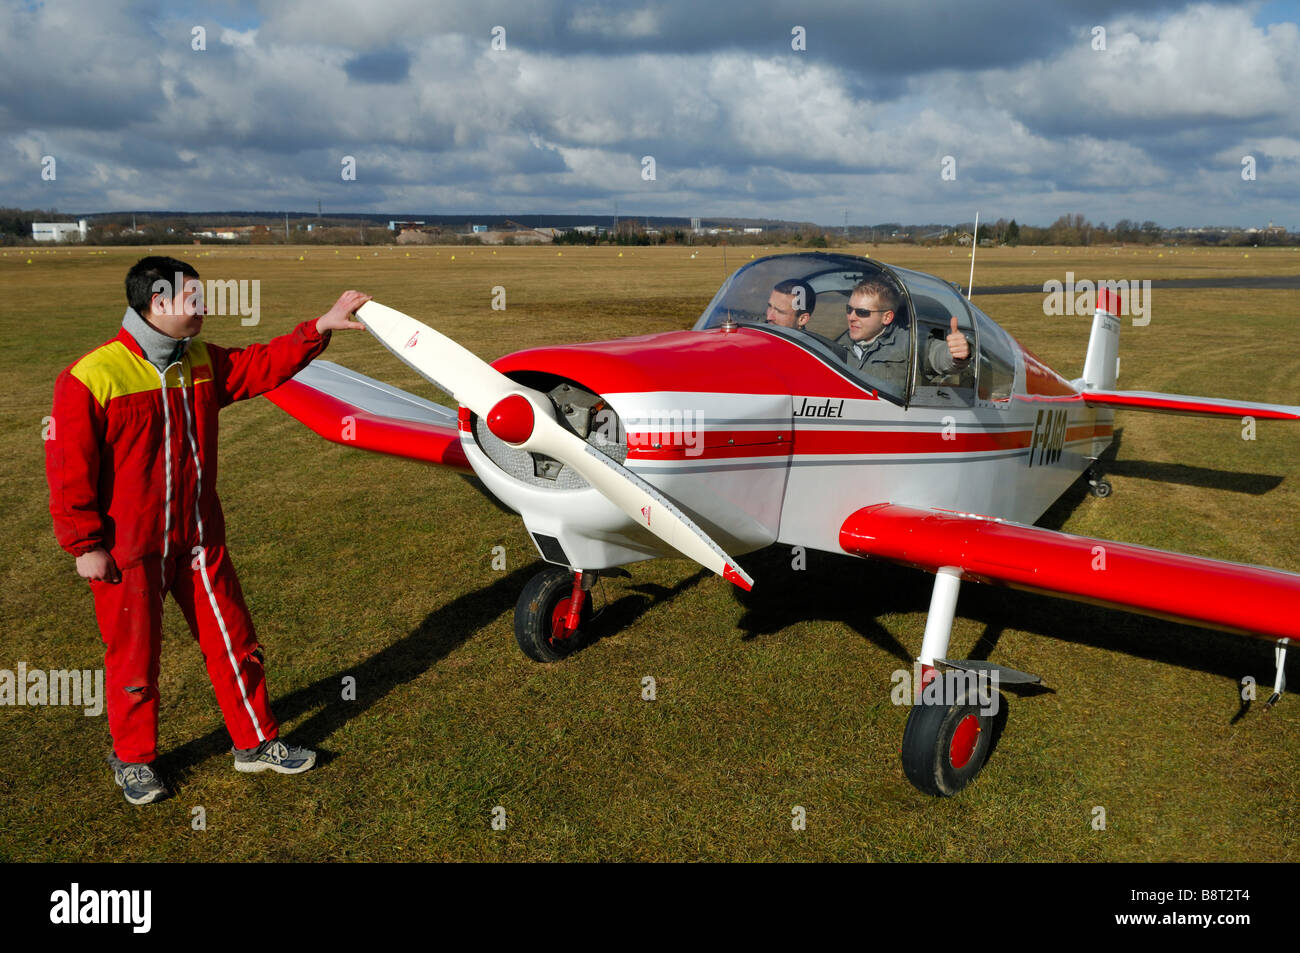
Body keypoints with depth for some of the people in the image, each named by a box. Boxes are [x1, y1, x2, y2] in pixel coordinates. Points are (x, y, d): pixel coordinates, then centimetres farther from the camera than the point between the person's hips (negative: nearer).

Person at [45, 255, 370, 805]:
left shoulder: (202, 363, 4)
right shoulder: (92, 377, -16)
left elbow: (264, 365, 7)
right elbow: (69, 468, -14)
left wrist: (321, 328, -5)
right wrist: (85, 545, -12)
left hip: (199, 541, 6)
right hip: (129, 552, -6)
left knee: (234, 644, 13)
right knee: (134, 658, 11)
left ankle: (256, 743, 30)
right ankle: (133, 759, 34)